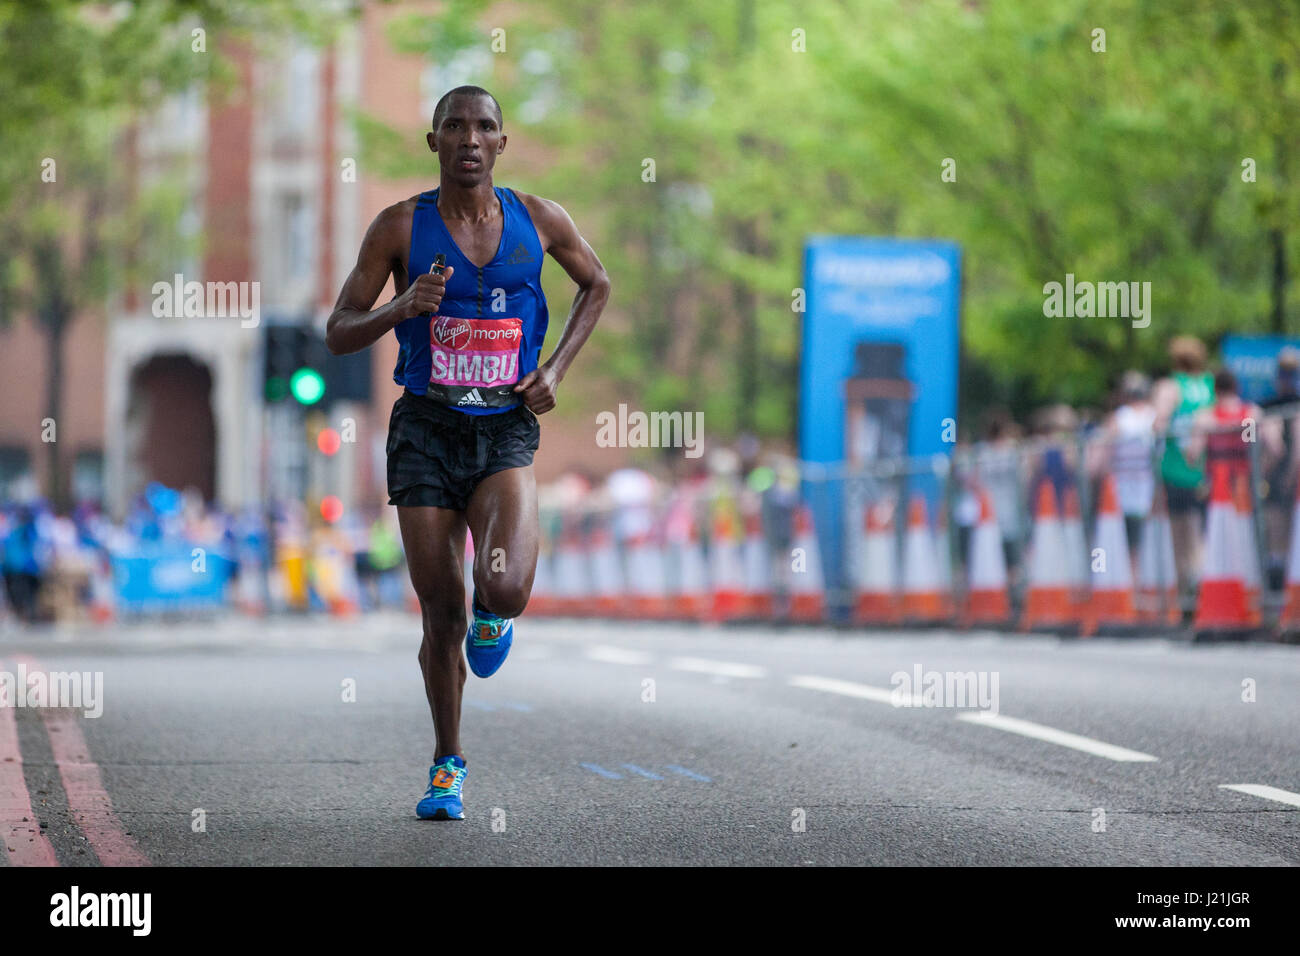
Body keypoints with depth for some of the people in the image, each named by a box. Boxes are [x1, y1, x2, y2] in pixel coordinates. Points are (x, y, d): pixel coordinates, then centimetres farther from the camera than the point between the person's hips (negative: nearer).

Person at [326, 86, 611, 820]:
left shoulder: (539, 220, 1)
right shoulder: (402, 227, -3)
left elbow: (597, 285, 19)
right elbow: (339, 333, 0)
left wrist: (556, 369, 5)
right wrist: (402, 307, -20)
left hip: (506, 431, 0)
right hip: (426, 430, 0)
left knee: (506, 589, -23)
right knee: (441, 615, 1)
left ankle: (493, 615, 17)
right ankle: (449, 766, 23)